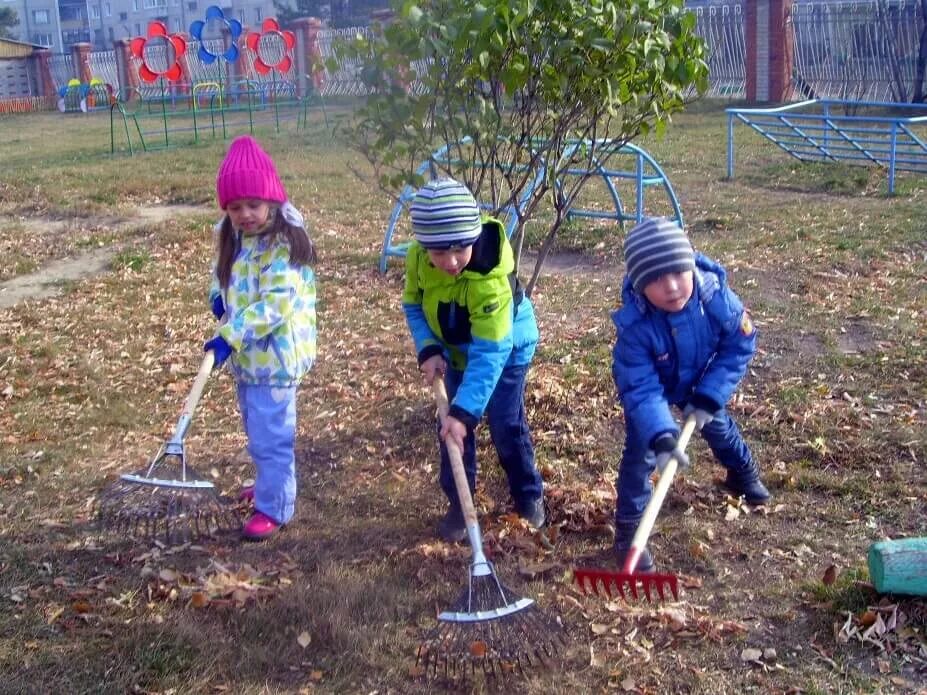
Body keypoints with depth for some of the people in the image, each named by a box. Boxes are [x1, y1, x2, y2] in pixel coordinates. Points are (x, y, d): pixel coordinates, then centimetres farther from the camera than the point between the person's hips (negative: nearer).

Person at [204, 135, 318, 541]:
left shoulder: (284, 243, -22)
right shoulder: (232, 236, 6)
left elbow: (274, 304, -28)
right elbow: (224, 272, 23)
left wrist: (229, 337, -32)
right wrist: (218, 295, 0)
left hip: (274, 354, -9)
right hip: (246, 353, 9)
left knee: (270, 434, -2)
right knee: (257, 428, 25)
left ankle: (274, 506, 11)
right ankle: (269, 483, 44)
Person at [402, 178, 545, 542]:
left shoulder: (491, 277, -42)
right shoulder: (417, 258, -26)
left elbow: (488, 353, -41)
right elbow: (413, 306, -7)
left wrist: (464, 411, -45)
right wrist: (428, 350, -23)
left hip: (506, 349, -5)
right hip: (456, 350, 5)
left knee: (506, 425, -1)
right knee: (450, 425, 4)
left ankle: (529, 495, 23)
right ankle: (458, 504, 19)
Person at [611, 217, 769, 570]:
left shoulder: (715, 294, -37)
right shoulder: (635, 325, -43)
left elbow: (740, 344, -23)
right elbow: (640, 388, -41)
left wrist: (708, 397, -28)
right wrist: (661, 436, -55)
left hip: (700, 382, 3)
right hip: (652, 387, -3)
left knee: (718, 425, 26)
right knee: (640, 452, -10)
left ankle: (744, 473, 57)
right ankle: (629, 529, 5)